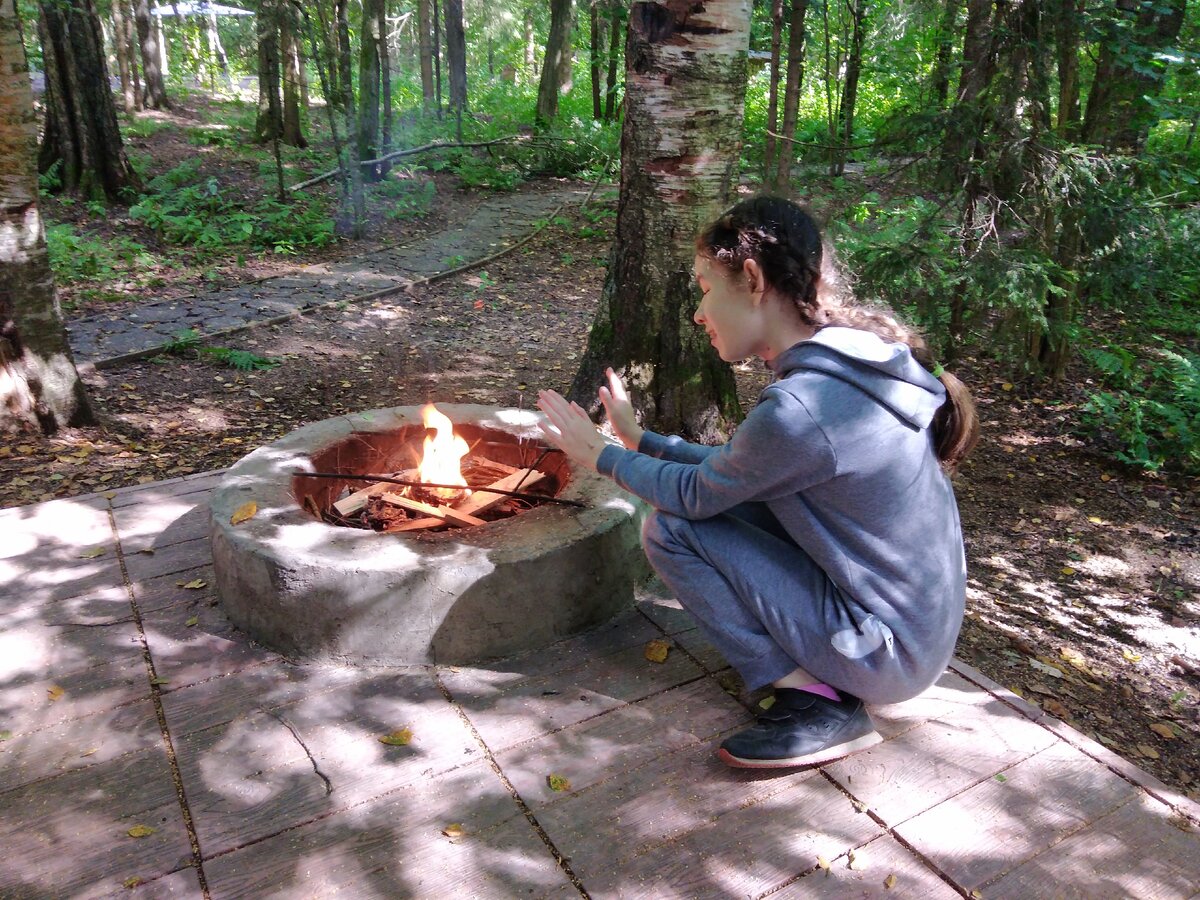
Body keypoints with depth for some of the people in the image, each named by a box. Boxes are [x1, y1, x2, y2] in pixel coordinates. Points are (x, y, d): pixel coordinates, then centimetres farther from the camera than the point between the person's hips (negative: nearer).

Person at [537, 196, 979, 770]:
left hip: (889, 653, -9)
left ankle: (817, 702, -6)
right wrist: (640, 439, 14)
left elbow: (696, 494, -11)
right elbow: (735, 472, 11)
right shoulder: (855, 359, 0)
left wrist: (601, 456, 4)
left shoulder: (801, 404, -28)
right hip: (921, 624, 9)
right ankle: (814, 669, 12)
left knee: (670, 531, -10)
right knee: (727, 498, 11)